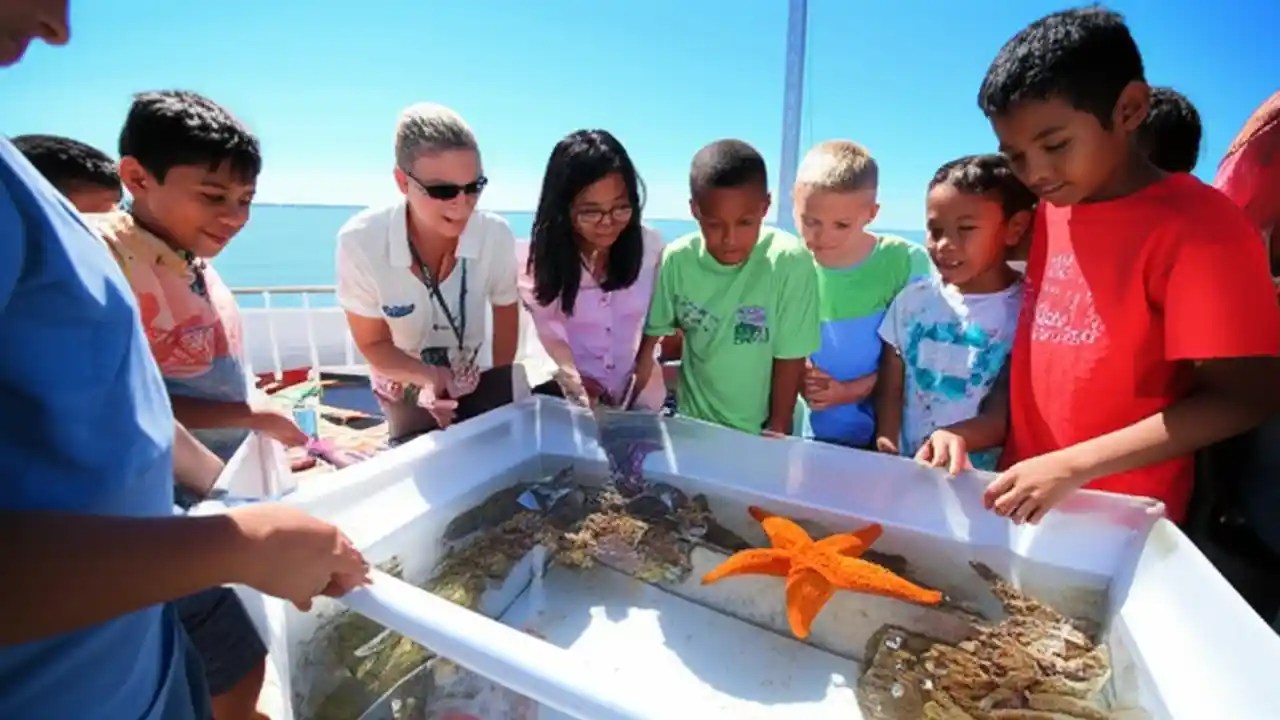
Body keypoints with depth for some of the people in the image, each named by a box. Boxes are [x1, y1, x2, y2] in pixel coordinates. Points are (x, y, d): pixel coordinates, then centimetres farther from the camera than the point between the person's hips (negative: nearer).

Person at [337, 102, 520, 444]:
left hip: (476, 384, 1)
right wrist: (429, 377, -36)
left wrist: (501, 400, -2)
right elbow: (373, 343, -17)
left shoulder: (496, 235, -28)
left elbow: (506, 318, -10)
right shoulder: (361, 243, -31)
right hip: (406, 393, -1)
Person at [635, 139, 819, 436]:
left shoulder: (790, 261, -20)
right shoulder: (676, 259, -12)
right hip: (693, 422, 0)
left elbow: (790, 357, -12)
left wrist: (777, 429, -5)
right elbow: (649, 334, -1)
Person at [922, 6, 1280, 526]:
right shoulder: (1047, 215, 3)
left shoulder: (1197, 225, -14)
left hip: (1123, 521, -5)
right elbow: (1043, 368, 7)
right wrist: (969, 434, -6)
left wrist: (1071, 467, -22)